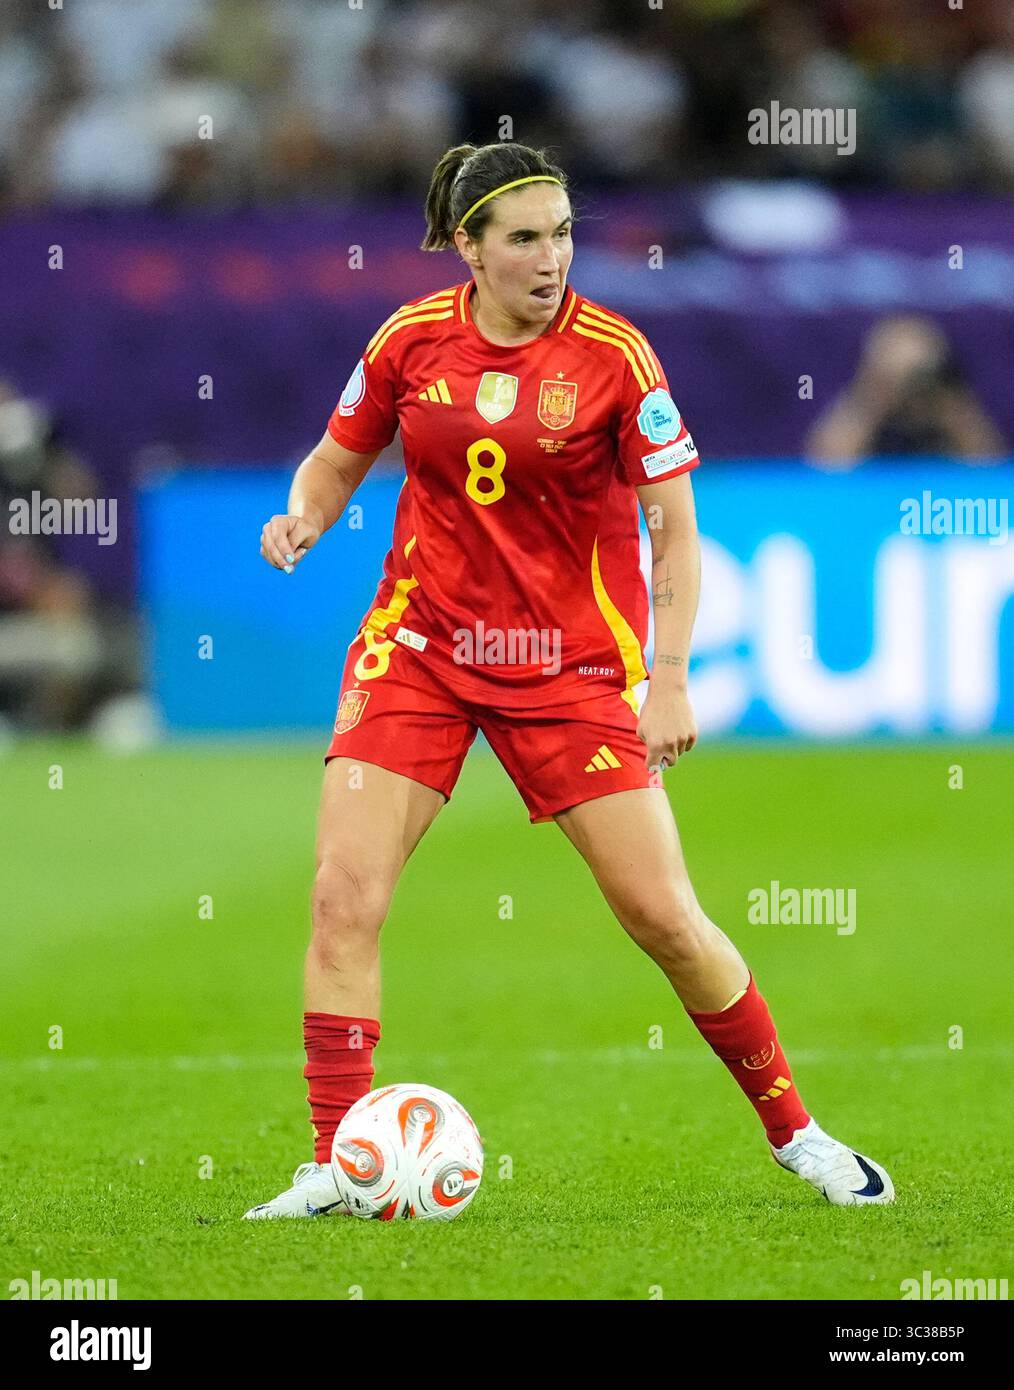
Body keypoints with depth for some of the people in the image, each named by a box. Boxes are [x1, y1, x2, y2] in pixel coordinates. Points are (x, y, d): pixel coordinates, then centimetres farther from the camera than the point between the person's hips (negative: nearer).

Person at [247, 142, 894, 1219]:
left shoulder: (613, 354, -10)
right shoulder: (412, 341, -2)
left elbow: (674, 522, -8)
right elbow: (337, 460, 14)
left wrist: (669, 678, -15)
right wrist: (302, 518, -9)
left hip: (570, 663, -2)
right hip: (420, 646, 2)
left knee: (664, 915, -4)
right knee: (344, 896, -12)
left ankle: (792, 1130, 14)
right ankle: (334, 1169, -4)